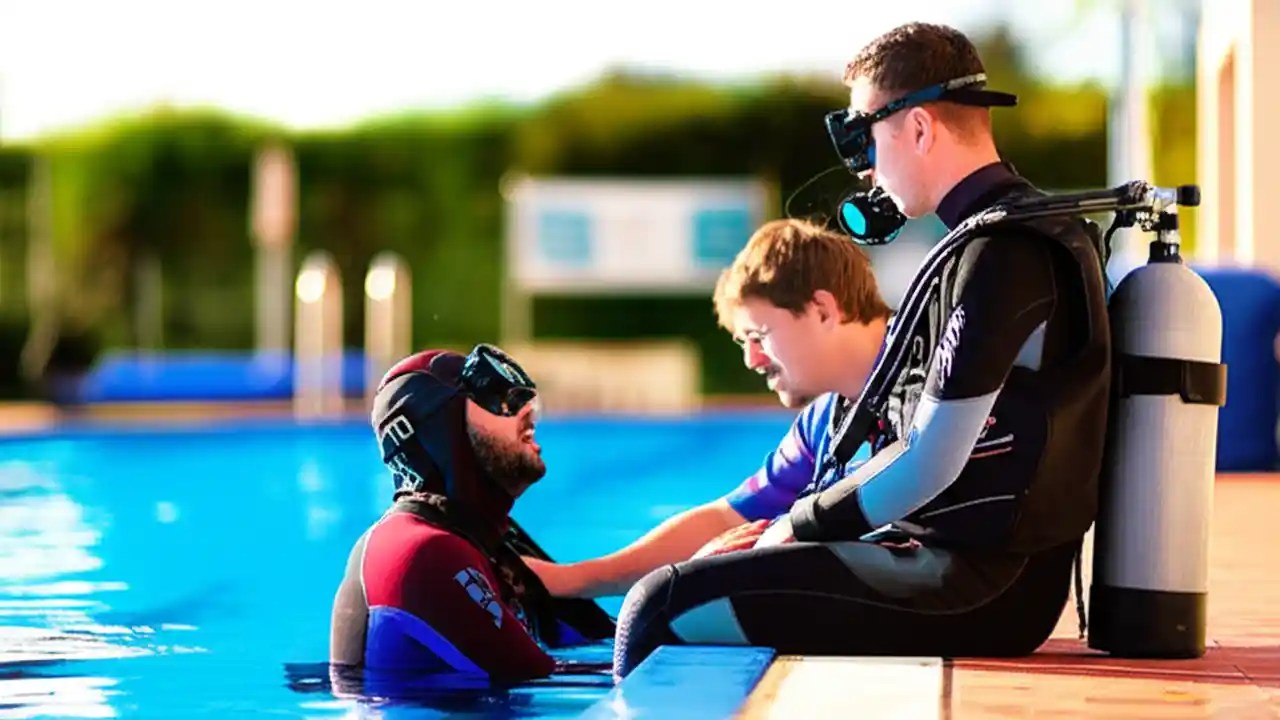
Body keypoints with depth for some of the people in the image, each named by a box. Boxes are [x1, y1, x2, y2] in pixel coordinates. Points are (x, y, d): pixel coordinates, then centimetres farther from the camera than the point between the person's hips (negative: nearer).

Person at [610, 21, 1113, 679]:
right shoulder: (1026, 231, 17)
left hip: (975, 590, -11)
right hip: (997, 573, 11)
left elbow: (927, 465, -19)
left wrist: (801, 525, -4)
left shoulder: (1001, 255, -17)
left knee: (663, 612, -15)